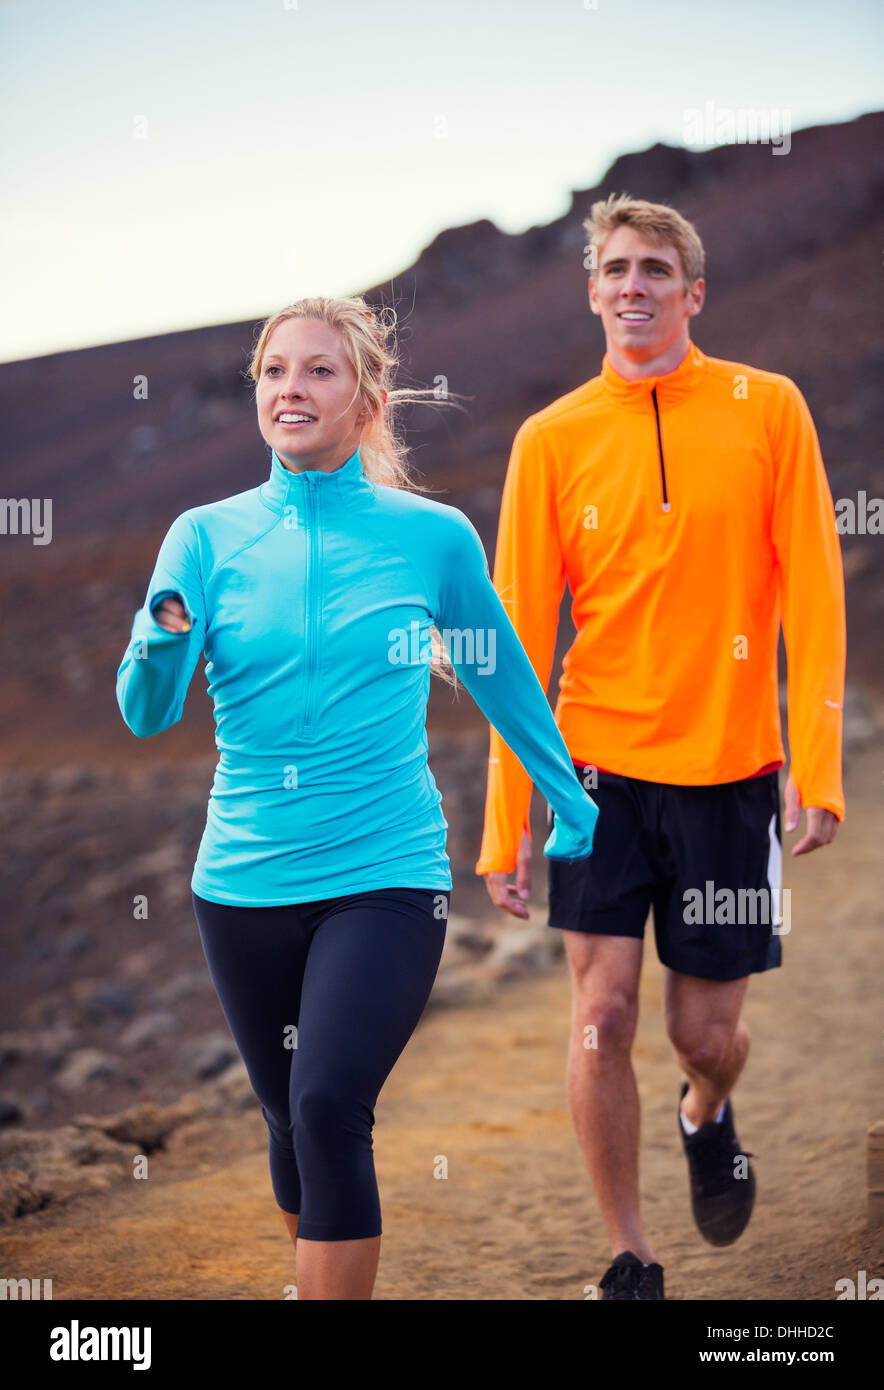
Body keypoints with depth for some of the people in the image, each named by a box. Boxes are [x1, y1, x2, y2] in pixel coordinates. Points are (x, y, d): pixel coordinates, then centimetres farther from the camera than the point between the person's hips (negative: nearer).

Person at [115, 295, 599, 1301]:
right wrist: (163, 641, -26)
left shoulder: (432, 537, -2)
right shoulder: (207, 537, 1)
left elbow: (503, 681, 13)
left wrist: (571, 808, 20)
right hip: (244, 883, 3)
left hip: (386, 878, -3)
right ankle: (323, 1279, 41)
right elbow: (146, 715, -4)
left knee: (329, 1109, -19)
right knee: (293, 1123, 15)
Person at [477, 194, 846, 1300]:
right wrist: (504, 824, -1)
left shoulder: (767, 410, 0)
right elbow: (521, 639, 1)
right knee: (603, 1013, -7)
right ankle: (628, 1258, 9)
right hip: (602, 765, 0)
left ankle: (707, 1116, 43)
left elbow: (811, 596, -1)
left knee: (706, 1030, 6)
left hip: (728, 771, 0)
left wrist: (818, 767, -9)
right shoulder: (552, 440, 0)